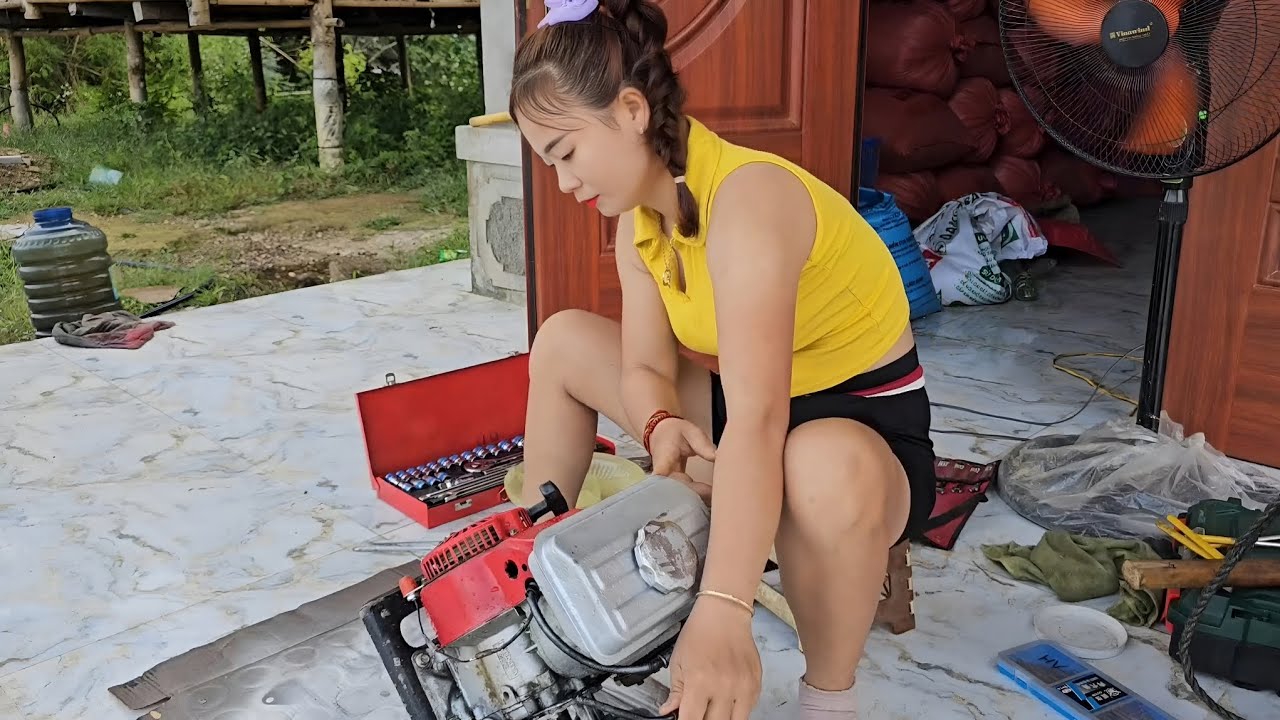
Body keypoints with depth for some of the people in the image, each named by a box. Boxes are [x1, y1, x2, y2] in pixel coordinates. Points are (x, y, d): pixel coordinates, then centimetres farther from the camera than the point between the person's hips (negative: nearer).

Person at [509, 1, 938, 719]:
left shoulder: (746, 197, -29)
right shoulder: (640, 211, -2)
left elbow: (758, 421, -40)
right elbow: (646, 365, -6)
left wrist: (722, 612, -48)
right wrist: (661, 426, -30)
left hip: (864, 425, -8)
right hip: (746, 406, 8)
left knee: (827, 471, -44)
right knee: (565, 341, 5)